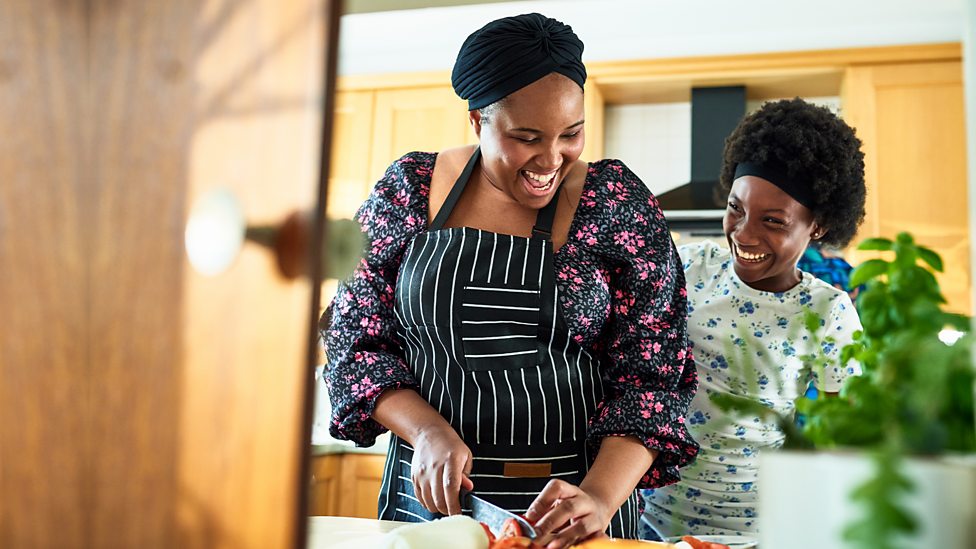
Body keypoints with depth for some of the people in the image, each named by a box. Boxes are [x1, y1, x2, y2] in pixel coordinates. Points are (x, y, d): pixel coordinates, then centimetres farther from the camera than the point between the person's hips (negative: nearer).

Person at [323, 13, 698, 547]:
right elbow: (355, 337, 0)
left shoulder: (618, 201, -7)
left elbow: (652, 374, -9)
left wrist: (599, 498, -23)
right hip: (430, 491, 2)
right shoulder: (409, 188, -4)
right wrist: (427, 430, -17)